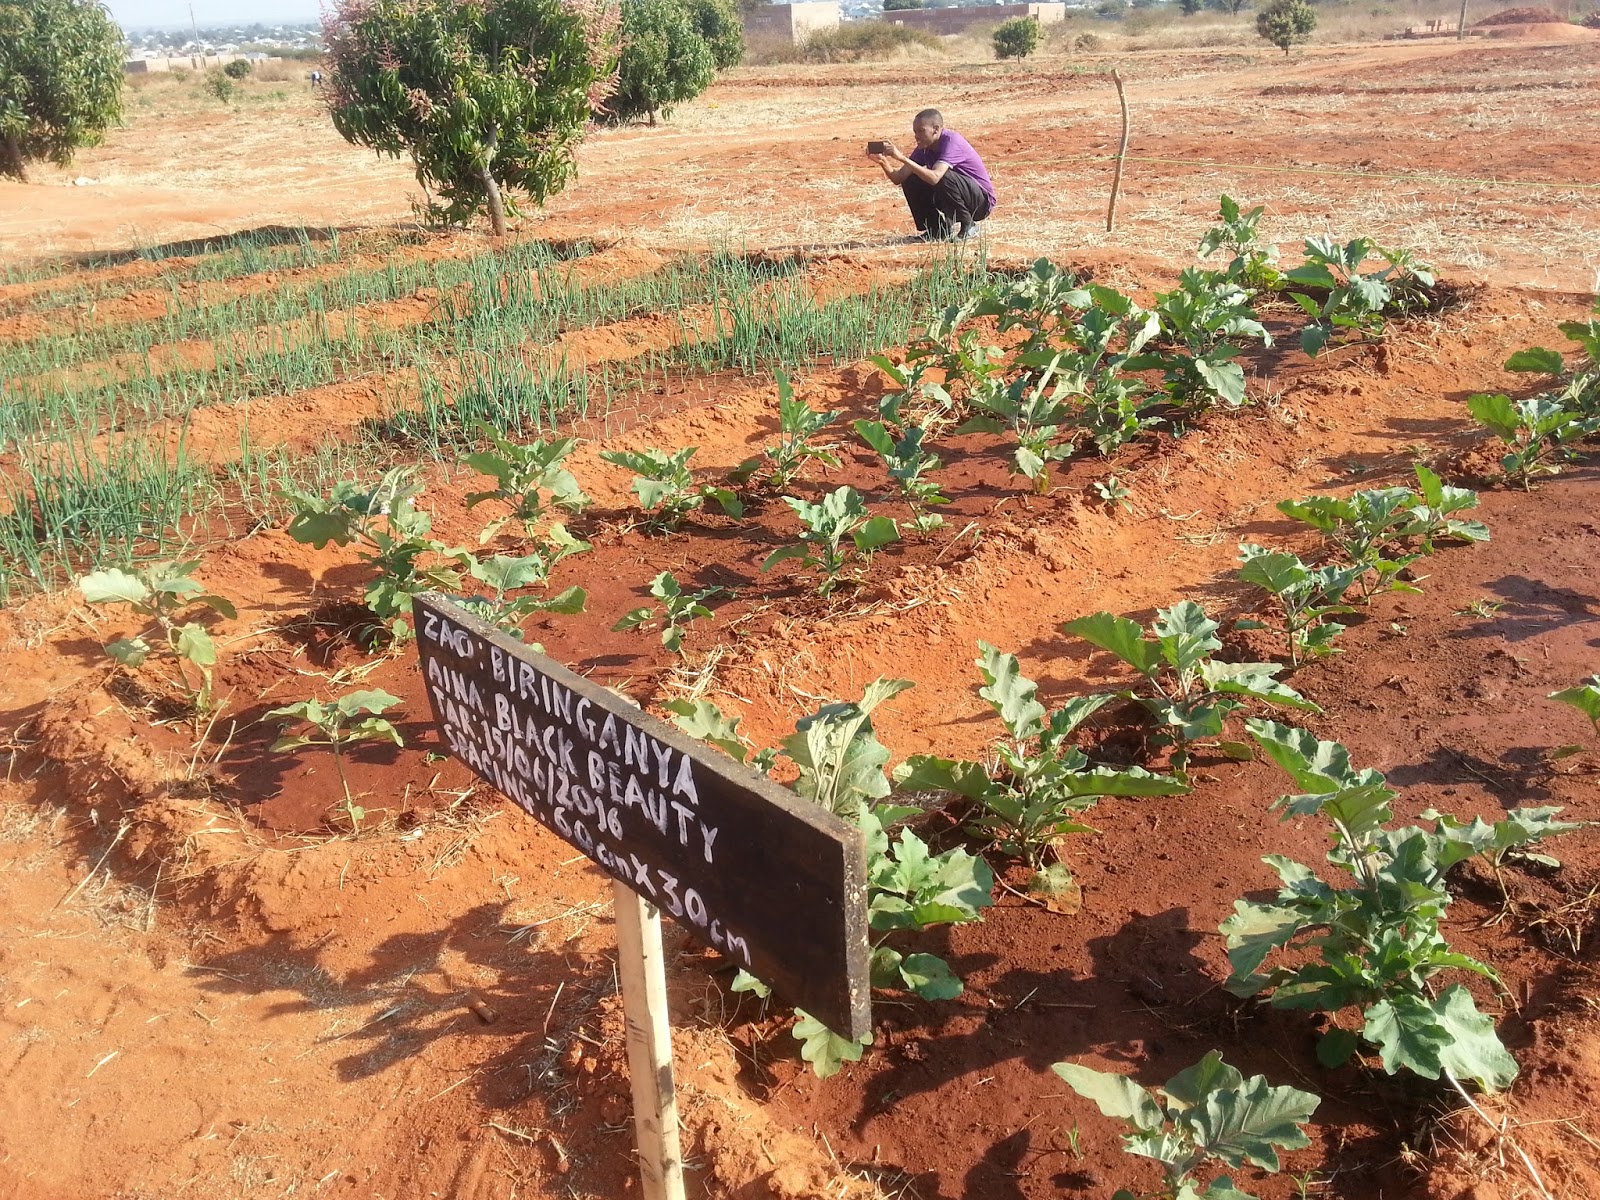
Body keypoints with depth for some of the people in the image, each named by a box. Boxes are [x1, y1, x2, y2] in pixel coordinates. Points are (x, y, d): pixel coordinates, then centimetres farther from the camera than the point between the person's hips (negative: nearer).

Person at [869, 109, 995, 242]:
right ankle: (939, 230, 5)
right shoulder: (924, 148, -1)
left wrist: (902, 158, -42)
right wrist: (883, 161, -25)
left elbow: (935, 177, -40)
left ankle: (969, 225, -13)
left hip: (982, 201, -8)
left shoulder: (951, 141, -24)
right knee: (910, 182, -4)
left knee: (943, 177, -34)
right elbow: (899, 178, -7)